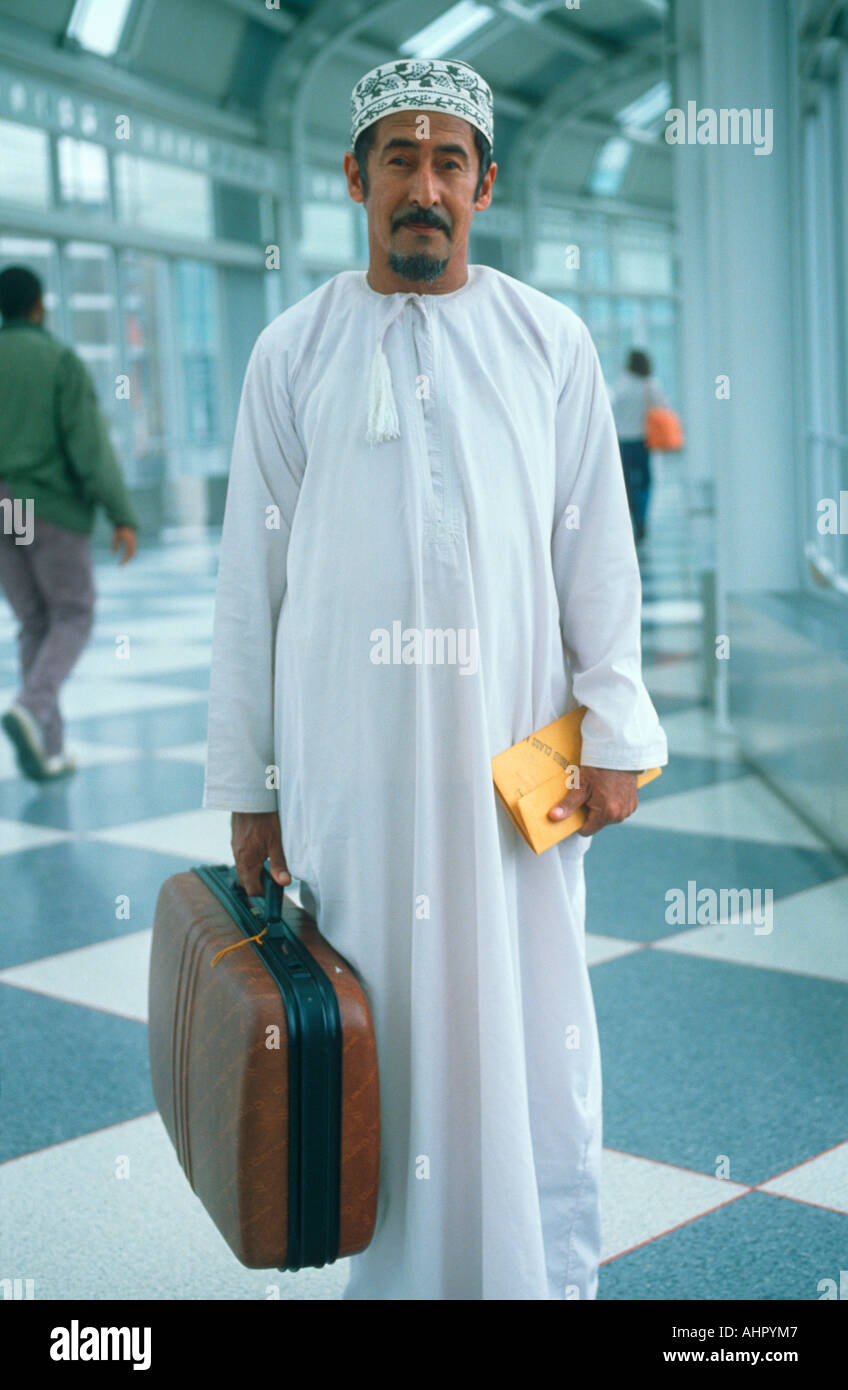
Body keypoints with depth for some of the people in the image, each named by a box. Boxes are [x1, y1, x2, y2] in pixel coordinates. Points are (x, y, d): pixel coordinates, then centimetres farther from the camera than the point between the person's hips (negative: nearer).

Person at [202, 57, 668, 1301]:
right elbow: (252, 577, 4)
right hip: (347, 749, 0)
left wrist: (617, 732, 1)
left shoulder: (549, 342, 6)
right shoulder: (293, 352, 4)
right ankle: (400, 1263, 20)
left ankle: (552, 1265, 21)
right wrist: (246, 782, 2)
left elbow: (596, 548, 6)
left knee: (531, 1006, 5)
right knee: (382, 1011, 4)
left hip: (511, 742, 1)